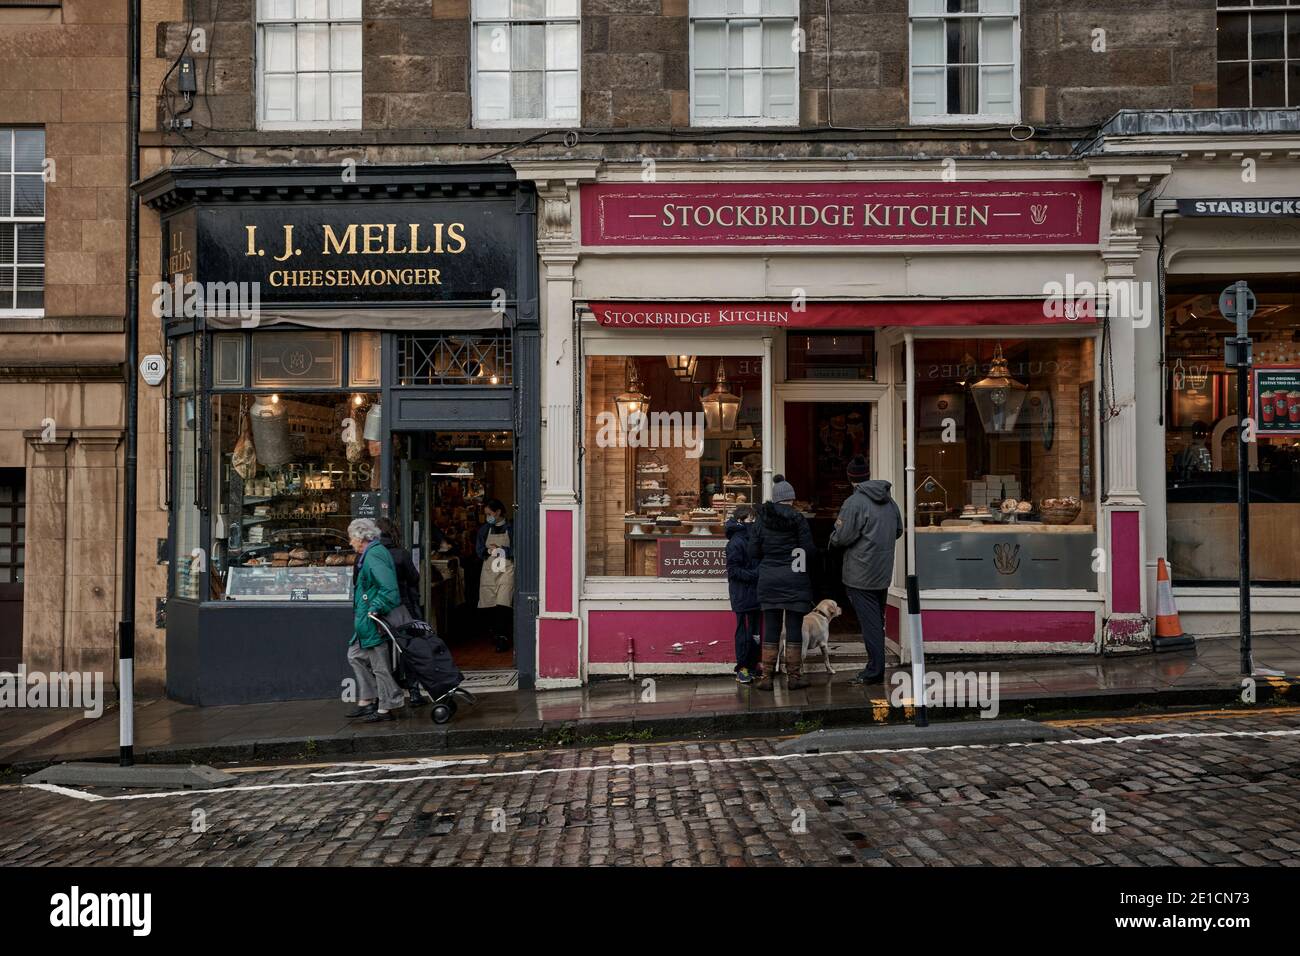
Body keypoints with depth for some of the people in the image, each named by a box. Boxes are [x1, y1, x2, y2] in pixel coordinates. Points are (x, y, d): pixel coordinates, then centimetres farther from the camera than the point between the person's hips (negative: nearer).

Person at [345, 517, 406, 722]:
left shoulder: (373, 555, -18)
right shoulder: (372, 553, 14)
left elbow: (389, 587, -27)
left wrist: (375, 609, -23)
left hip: (375, 621, -11)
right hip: (367, 621, 11)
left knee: (379, 664, -2)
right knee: (355, 655, 17)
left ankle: (386, 708, 7)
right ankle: (367, 700, 23)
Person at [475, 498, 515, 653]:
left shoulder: (510, 529, 0)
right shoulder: (484, 529, 12)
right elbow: (478, 550, 10)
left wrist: (501, 549, -14)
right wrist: (488, 550, -9)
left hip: (507, 570, -4)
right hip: (488, 570, 4)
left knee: (503, 603, -14)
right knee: (487, 605, 2)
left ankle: (502, 637, -12)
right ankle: (494, 632, 23)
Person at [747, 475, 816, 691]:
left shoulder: (762, 519, 1)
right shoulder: (798, 519, -7)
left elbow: (753, 551, 1)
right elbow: (809, 550, -8)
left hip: (769, 578, 3)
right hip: (795, 579, -3)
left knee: (771, 629, 7)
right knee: (794, 628, 4)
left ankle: (766, 677, 8)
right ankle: (793, 677, 8)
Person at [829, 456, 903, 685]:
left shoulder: (854, 502, -16)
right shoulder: (889, 501, 9)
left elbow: (842, 538, -17)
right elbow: (898, 531, 18)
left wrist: (833, 538, 4)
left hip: (861, 576, -7)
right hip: (884, 573, 7)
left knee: (869, 623, -4)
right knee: (878, 621, 15)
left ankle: (874, 671, -2)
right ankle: (877, 668, 22)